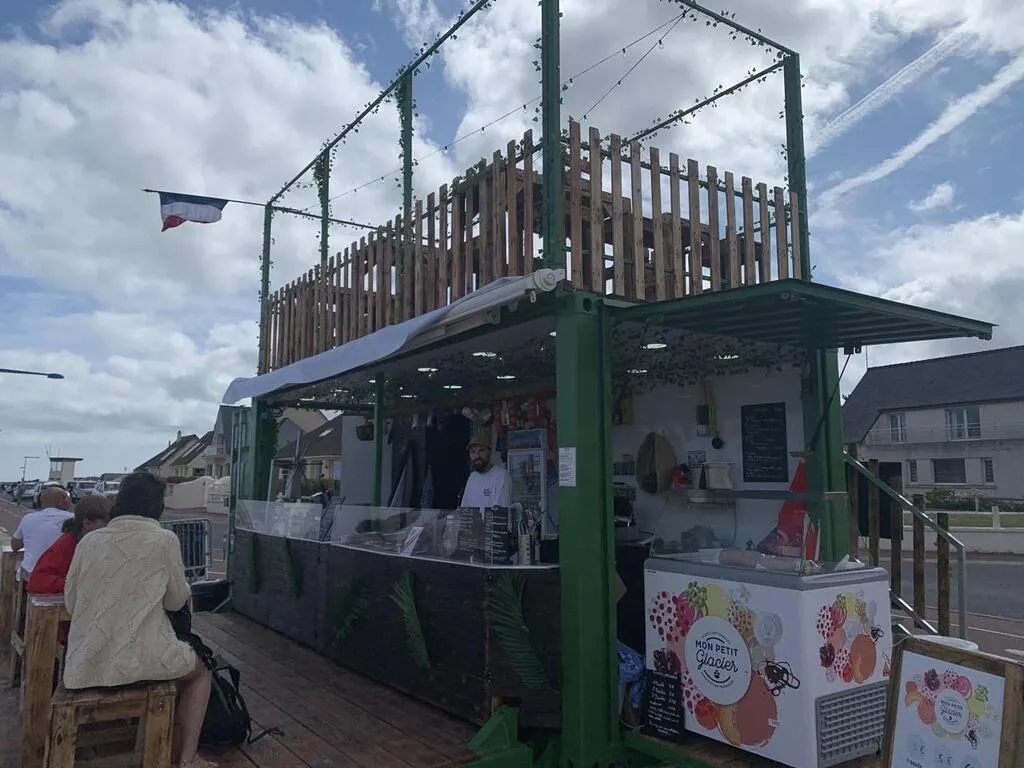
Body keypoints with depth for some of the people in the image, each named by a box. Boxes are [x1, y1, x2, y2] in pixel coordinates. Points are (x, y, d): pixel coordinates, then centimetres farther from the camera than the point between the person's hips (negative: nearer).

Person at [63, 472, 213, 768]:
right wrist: (184, 589, 25)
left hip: (84, 664, 5)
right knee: (200, 673, 26)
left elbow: (71, 603, 10)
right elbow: (176, 600, 3)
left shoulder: (89, 541, 4)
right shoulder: (165, 540, -7)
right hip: (137, 659, -5)